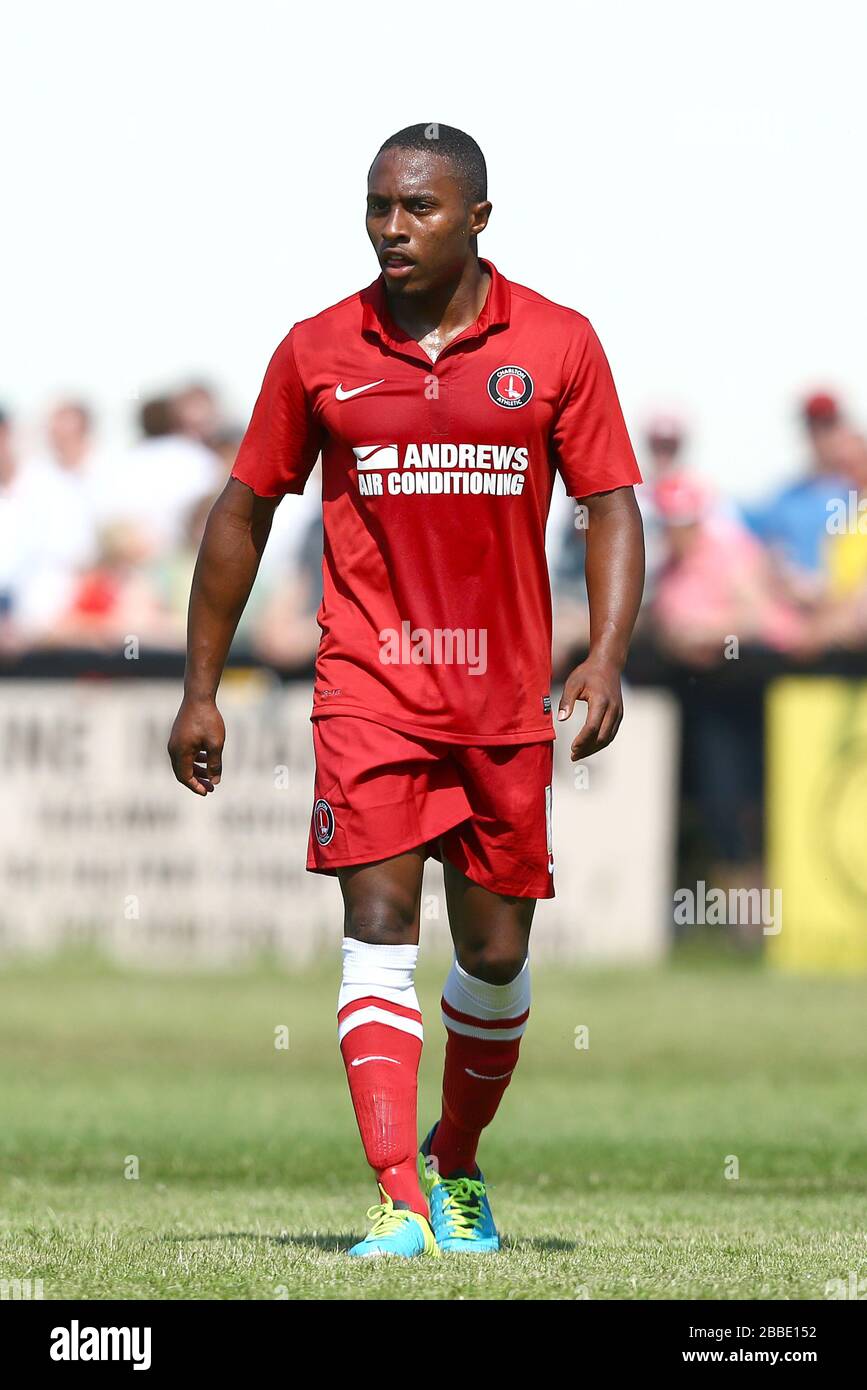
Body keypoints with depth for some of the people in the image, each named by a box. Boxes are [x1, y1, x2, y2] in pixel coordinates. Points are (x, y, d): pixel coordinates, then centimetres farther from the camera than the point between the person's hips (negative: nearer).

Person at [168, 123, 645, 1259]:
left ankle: (455, 1166, 33)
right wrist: (200, 689, 10)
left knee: (496, 953, 9)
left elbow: (612, 507, 3)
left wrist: (606, 658, -13)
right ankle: (399, 1205, -22)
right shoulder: (318, 352, 3)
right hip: (369, 685, -1)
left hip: (507, 695, 1)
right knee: (380, 929, -15)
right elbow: (245, 513, 11)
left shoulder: (558, 345, 1)